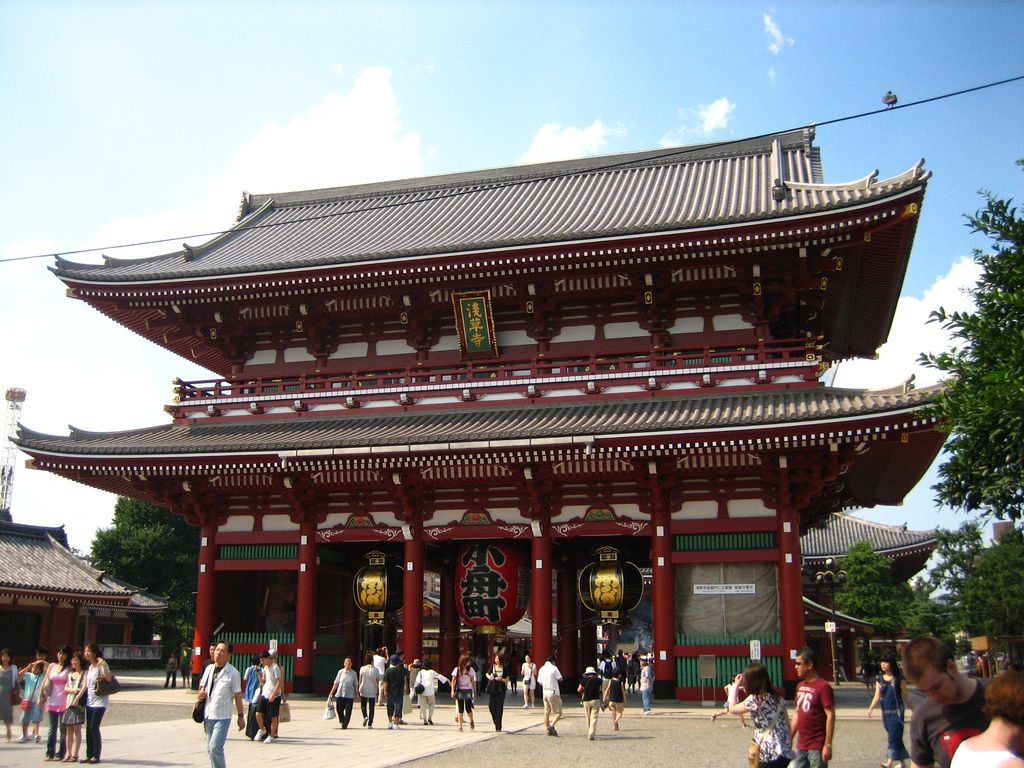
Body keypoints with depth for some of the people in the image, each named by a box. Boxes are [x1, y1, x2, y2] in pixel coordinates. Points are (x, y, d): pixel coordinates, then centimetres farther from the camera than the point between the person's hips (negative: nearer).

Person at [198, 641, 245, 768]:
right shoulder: (209, 668, 6)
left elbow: (237, 695, -6)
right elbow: (202, 685, 17)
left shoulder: (233, 673, -10)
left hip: (222, 716, -6)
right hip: (208, 715, 6)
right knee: (210, 748, 14)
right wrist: (201, 693, -6)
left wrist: (240, 716, -4)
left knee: (215, 748, -15)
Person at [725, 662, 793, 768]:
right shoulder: (778, 698, 8)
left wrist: (735, 686, 11)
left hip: (769, 756, -7)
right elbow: (787, 724, 11)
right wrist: (789, 746, 18)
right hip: (785, 753, 7)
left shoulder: (754, 700, -13)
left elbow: (732, 709, 1)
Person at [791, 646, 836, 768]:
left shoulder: (823, 687, -13)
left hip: (817, 747, -7)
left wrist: (828, 745, -19)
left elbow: (830, 716, -16)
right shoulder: (800, 686, 10)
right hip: (801, 746, 7)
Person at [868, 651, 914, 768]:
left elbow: (906, 696, 0)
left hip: (896, 712, -5)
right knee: (895, 738, 14)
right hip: (885, 713, 5)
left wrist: (913, 710, 5)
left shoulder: (899, 679, -6)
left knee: (894, 737, -13)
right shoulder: (880, 679, 7)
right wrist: (871, 708, -8)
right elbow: (877, 696, 6)